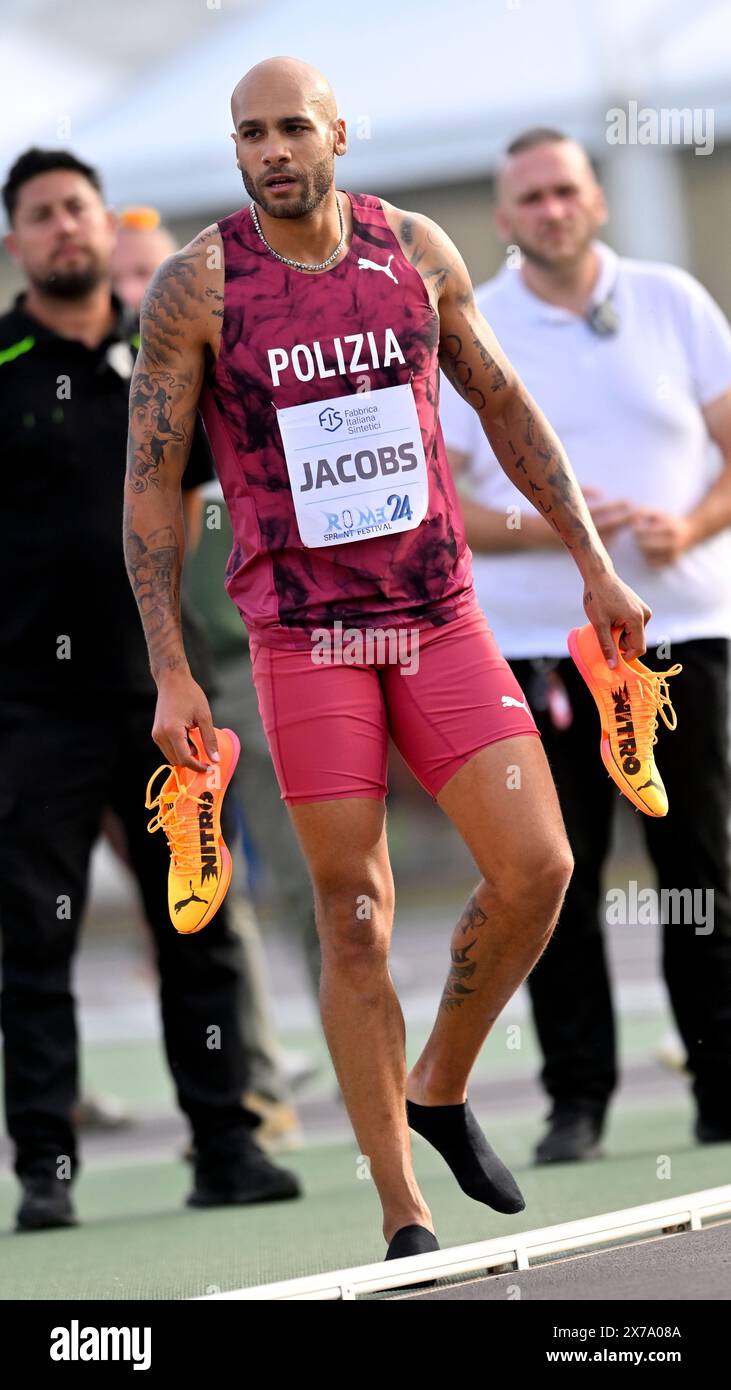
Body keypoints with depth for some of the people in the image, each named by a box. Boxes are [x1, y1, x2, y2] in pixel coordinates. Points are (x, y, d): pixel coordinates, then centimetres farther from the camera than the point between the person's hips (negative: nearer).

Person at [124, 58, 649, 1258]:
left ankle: (442, 1092, 19)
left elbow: (505, 406, 14)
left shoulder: (415, 250, 3)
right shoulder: (197, 285, -6)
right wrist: (171, 676, -8)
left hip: (438, 611, 3)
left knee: (536, 870, -8)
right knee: (355, 922, -2)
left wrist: (594, 564, 12)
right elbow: (151, 486, -3)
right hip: (302, 631, -3)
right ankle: (405, 1222, 5)